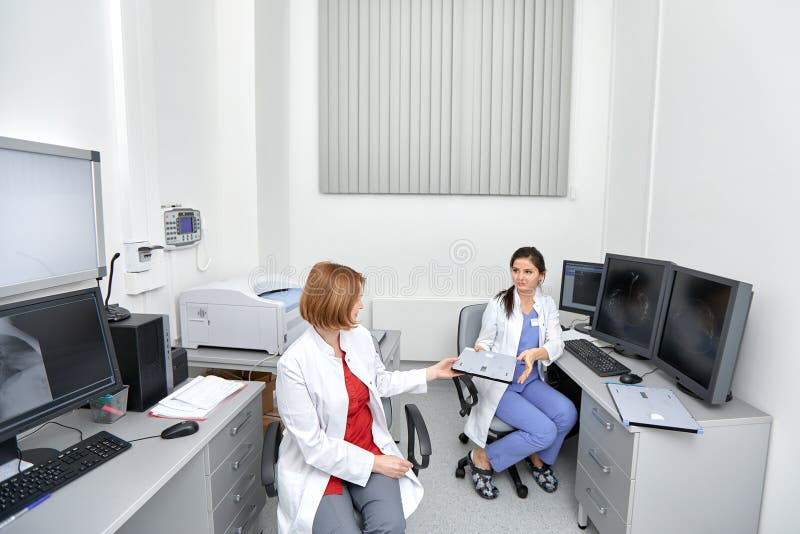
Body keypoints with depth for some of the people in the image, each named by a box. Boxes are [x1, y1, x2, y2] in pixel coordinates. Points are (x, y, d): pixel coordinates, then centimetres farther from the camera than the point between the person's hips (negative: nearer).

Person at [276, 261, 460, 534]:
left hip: (369, 447, 4)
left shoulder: (360, 335, -5)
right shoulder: (293, 364, -23)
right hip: (320, 463, -3)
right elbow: (313, 445, -19)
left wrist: (433, 372, 14)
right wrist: (374, 464, -17)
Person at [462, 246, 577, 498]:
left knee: (567, 413, -22)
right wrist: (480, 352, -23)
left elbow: (556, 344, -7)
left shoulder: (547, 305, 5)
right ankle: (481, 457, 0)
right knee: (545, 431, -21)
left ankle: (539, 458, 11)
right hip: (499, 383, -4)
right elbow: (484, 341, 1)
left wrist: (536, 353, -28)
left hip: (530, 381, 5)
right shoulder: (499, 303, -6)